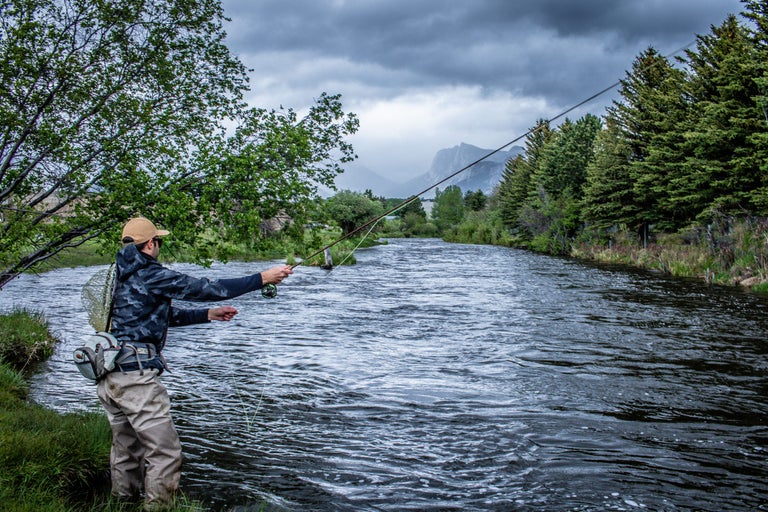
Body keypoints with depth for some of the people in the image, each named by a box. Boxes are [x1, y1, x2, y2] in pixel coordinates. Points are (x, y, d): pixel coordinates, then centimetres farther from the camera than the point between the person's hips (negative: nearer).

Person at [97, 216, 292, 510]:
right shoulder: (150, 275, -10)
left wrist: (209, 315, 27)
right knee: (164, 454, -4)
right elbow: (205, 288, -12)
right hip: (136, 377, -10)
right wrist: (263, 278, -7)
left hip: (108, 376, 10)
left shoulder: (118, 277, 17)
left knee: (125, 450, 19)